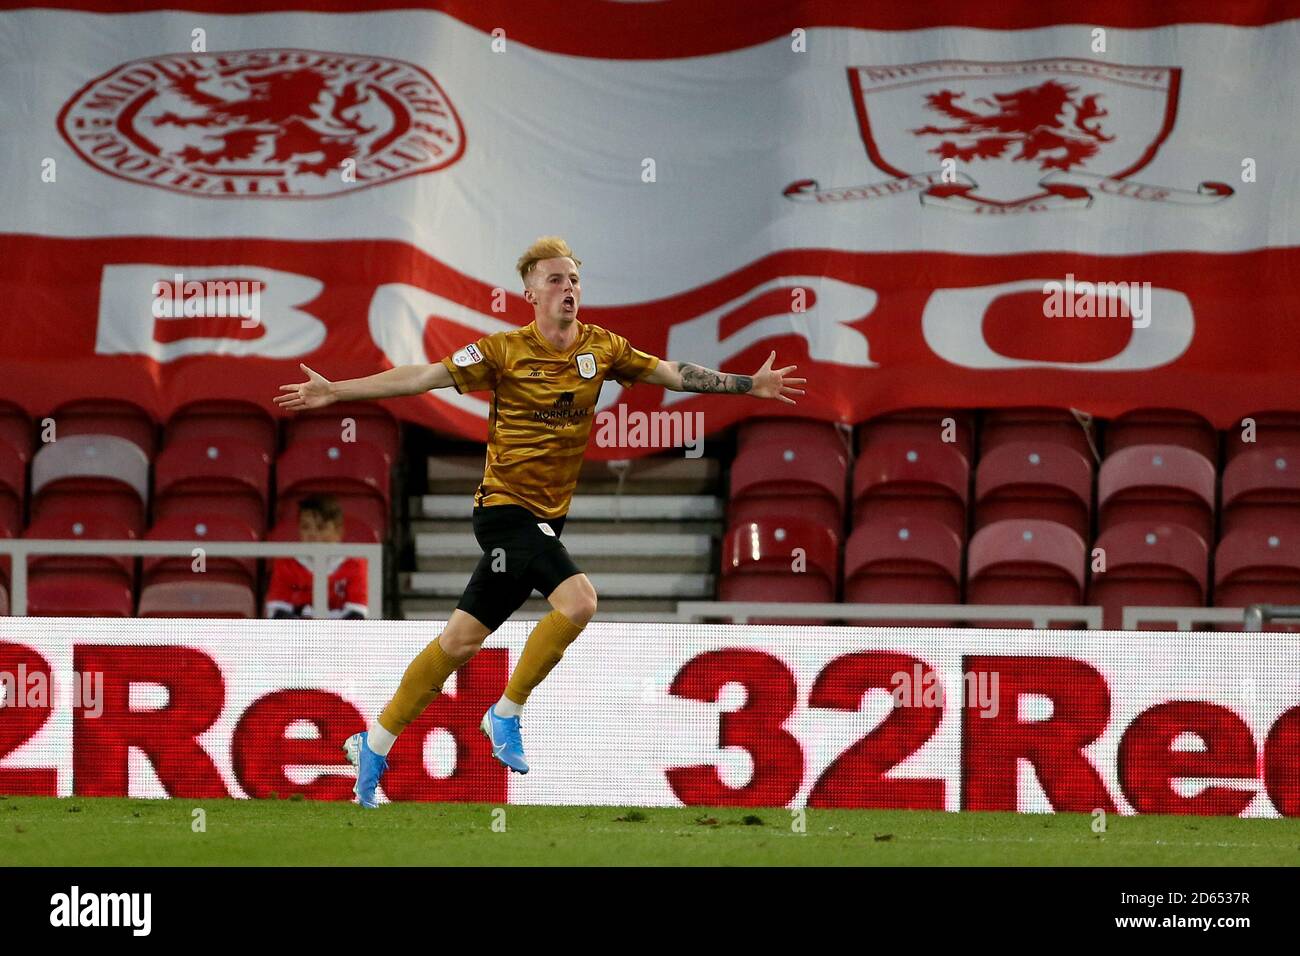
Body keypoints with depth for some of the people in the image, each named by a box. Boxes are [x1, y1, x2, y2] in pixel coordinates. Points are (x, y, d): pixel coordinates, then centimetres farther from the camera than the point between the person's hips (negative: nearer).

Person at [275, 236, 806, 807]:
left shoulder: (602, 349, 6)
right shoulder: (505, 351, -7)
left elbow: (672, 374, 13)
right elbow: (423, 377, -7)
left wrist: (750, 384, 10)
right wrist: (336, 392, -11)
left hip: (546, 518, 6)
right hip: (506, 504, -5)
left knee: (462, 640, 7)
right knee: (577, 600, -25)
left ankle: (373, 747, 17)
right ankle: (507, 715, -8)